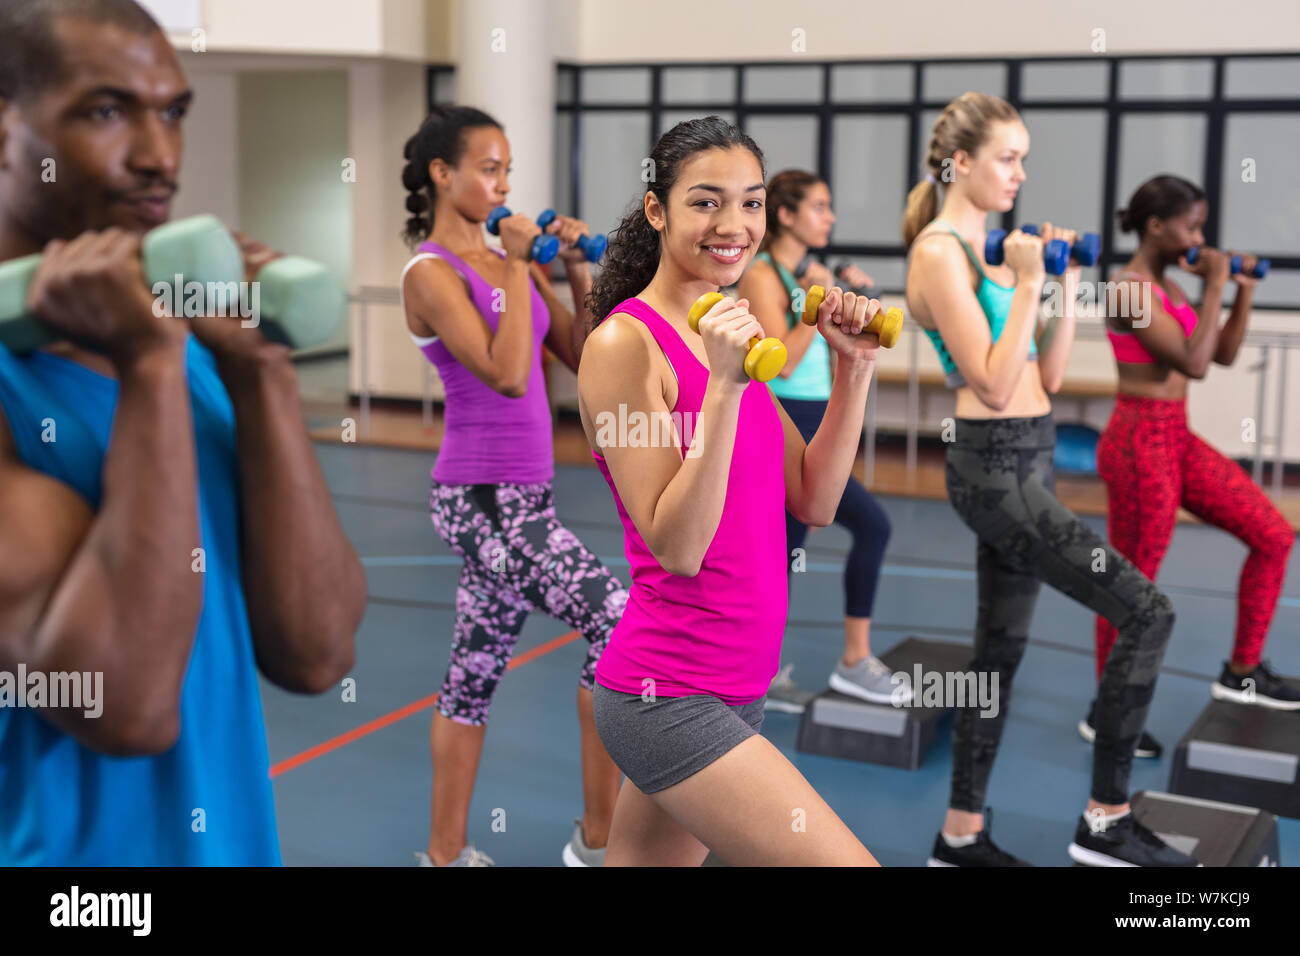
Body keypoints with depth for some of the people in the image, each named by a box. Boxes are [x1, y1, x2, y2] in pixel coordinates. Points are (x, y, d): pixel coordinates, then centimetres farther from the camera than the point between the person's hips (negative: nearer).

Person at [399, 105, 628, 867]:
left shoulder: (508, 262, 12)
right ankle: (600, 839, -1)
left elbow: (584, 361, 12)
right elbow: (507, 374, -21)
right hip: (482, 498, -8)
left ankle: (447, 852, 26)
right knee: (618, 623, -14)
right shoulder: (431, 272, -9)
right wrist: (516, 268, -15)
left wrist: (581, 273, 3)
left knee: (475, 677, 14)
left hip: (524, 497, 8)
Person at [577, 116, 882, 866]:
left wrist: (854, 369, 0)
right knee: (851, 859, -9)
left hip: (735, 686, 8)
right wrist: (724, 386, -26)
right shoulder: (625, 340, -13)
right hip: (670, 697, -8)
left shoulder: (725, 332, 11)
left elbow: (814, 502, 9)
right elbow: (676, 548, -19)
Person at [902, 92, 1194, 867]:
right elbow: (995, 384, -18)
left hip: (1025, 462, 10)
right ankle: (1107, 821, -1)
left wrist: (1065, 289, 7)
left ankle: (962, 835, 23)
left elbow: (1047, 377, 14)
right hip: (994, 466, -10)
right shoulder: (939, 252, -12)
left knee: (1002, 650, 13)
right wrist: (1026, 285, -17)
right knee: (1147, 612, -11)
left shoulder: (987, 249, 14)